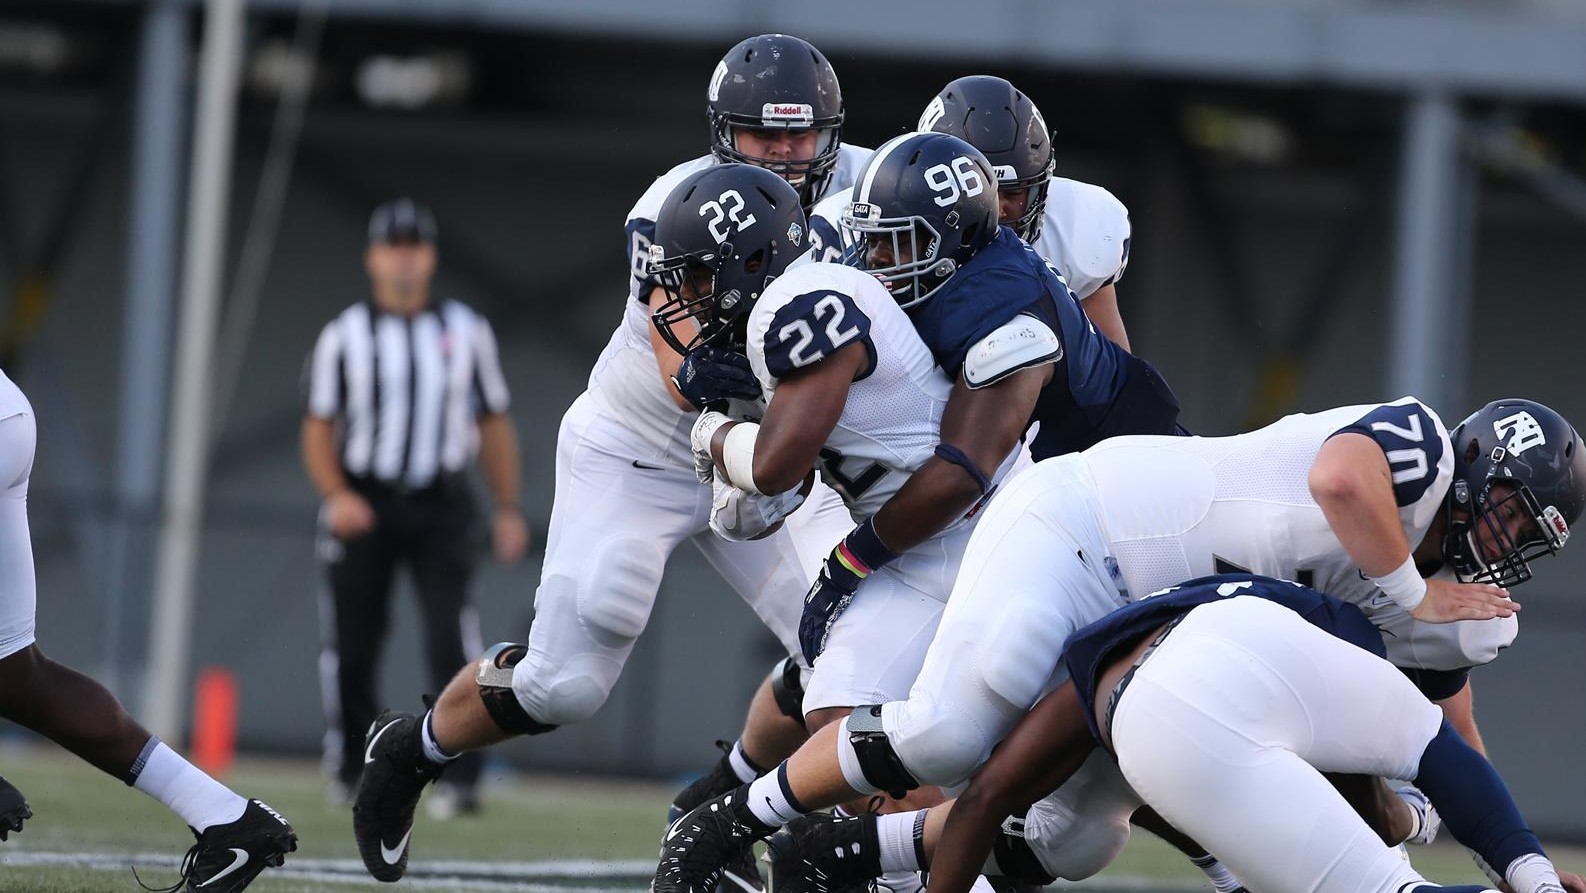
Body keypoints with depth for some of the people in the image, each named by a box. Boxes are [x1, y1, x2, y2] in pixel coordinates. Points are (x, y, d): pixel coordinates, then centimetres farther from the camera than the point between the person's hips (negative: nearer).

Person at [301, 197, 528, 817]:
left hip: (441, 509, 0)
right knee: (353, 646, 3)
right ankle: (349, 769, 24)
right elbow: (319, 428, 3)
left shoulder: (465, 332, 7)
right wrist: (336, 495, -14)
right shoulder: (344, 336, 3)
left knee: (451, 639, -15)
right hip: (364, 505, 0)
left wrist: (508, 509, 8)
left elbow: (494, 423, 13)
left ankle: (462, 779, -17)